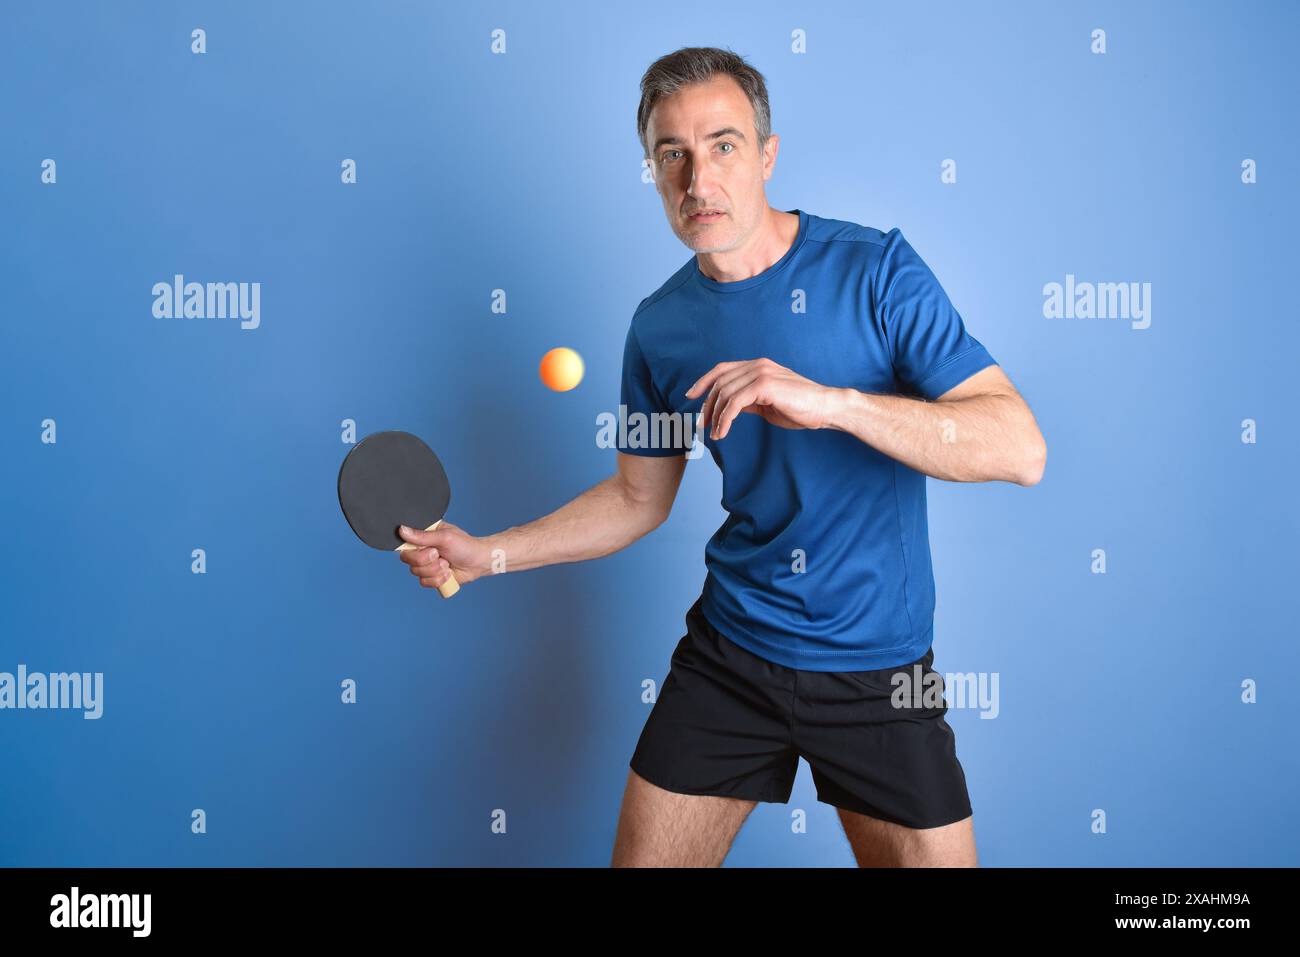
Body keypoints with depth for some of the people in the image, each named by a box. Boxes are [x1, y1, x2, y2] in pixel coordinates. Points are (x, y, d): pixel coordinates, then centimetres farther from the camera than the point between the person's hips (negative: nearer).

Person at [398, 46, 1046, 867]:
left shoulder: (874, 269, -12)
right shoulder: (659, 328, 0)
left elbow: (1021, 449, -20)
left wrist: (830, 401, -33)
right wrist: (485, 554, 7)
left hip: (880, 673, -2)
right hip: (732, 655, 3)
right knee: (644, 859, 9)